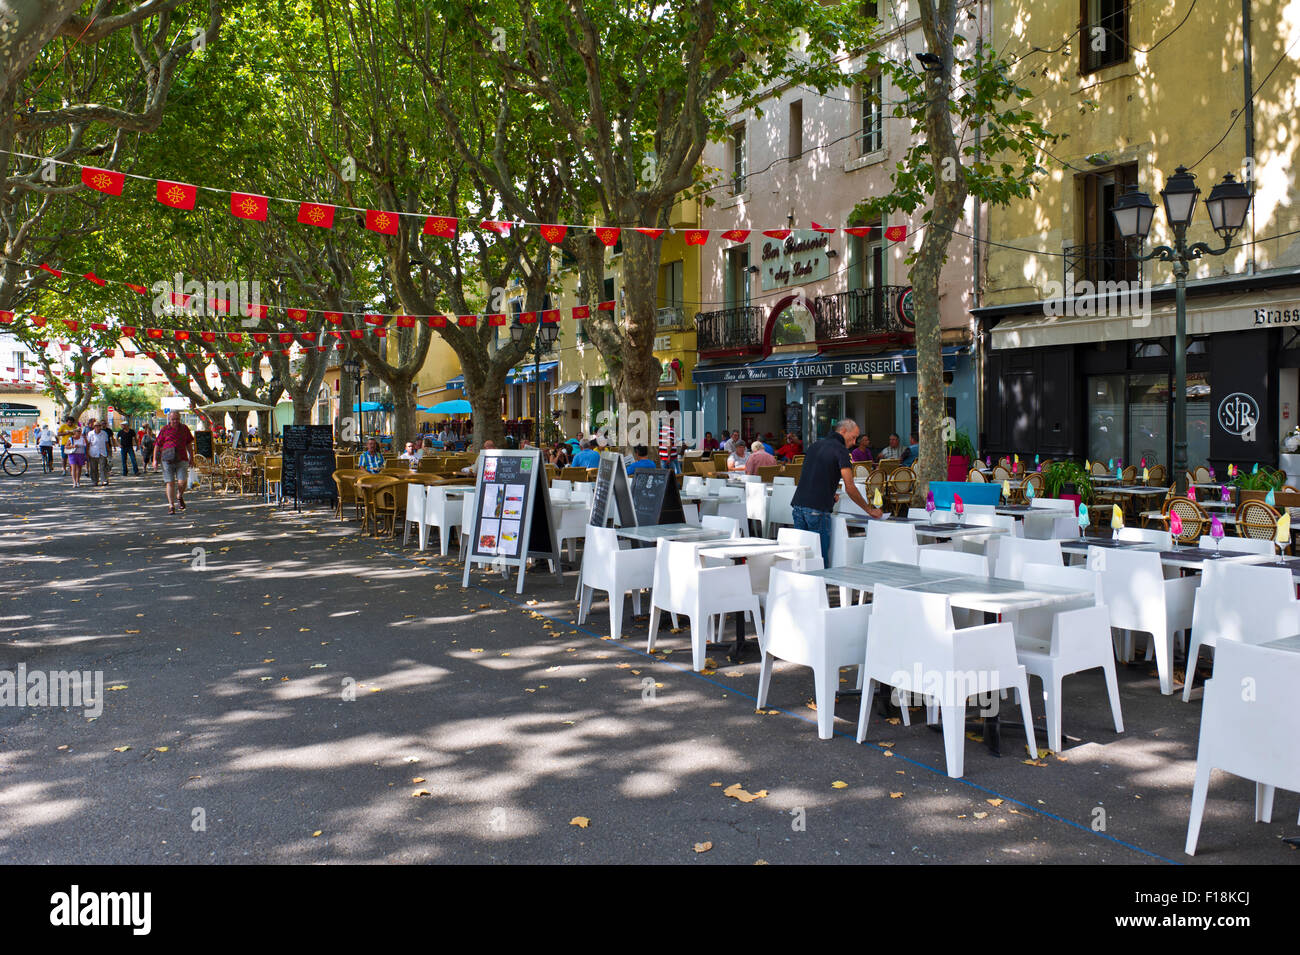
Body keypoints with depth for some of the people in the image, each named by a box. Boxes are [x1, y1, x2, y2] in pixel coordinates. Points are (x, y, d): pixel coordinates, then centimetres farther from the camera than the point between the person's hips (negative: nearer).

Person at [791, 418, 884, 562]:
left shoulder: (814, 446, 18)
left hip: (798, 504, 7)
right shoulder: (841, 450, -5)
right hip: (817, 509, -7)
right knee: (820, 558, -3)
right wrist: (869, 510, -2)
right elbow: (849, 488, -10)